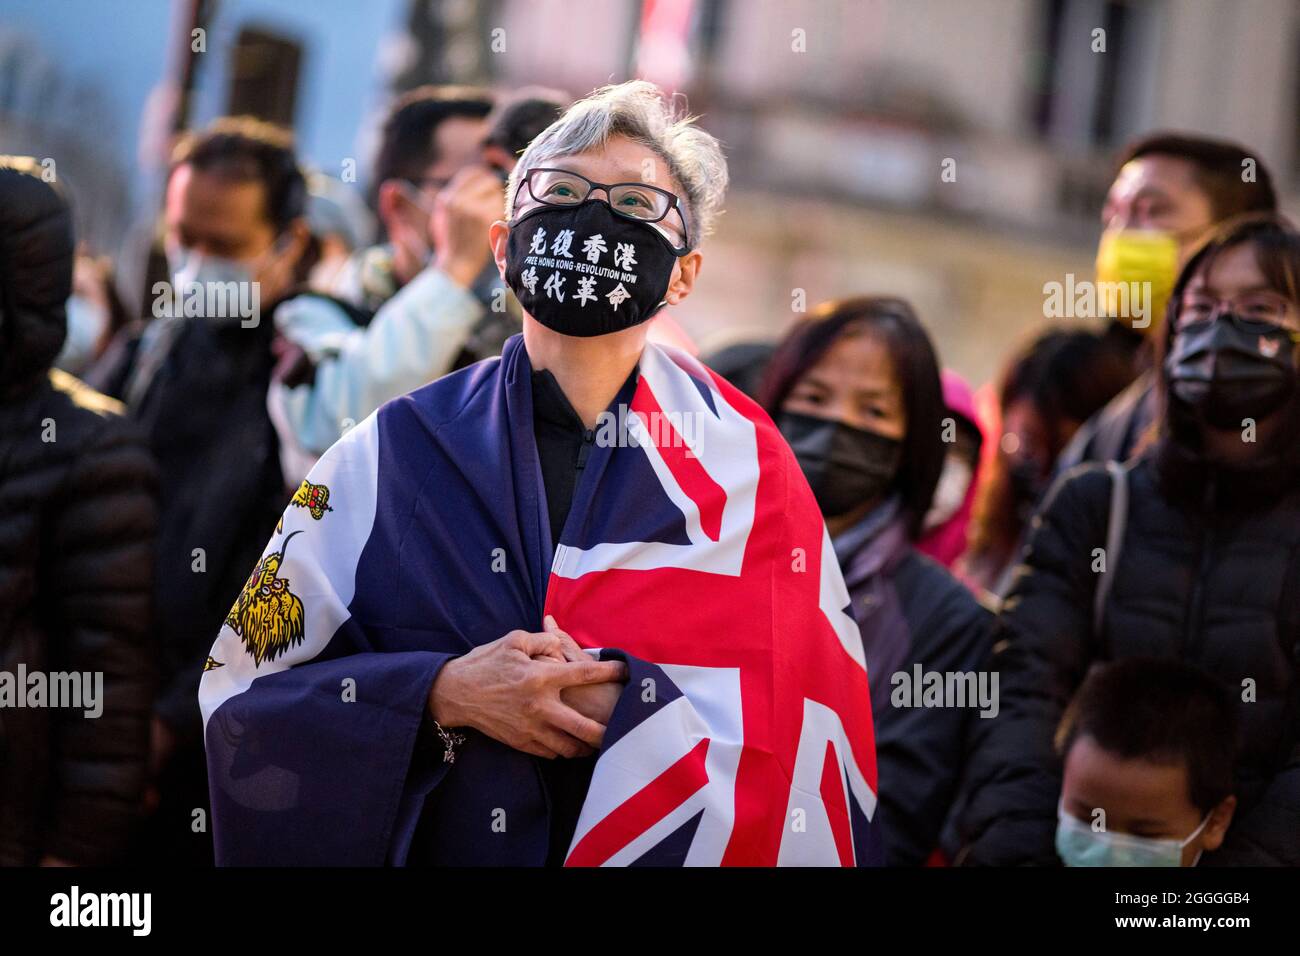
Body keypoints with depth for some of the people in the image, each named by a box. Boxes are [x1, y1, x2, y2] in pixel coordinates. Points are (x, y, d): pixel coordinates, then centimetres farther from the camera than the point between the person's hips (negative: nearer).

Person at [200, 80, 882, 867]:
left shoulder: (744, 462, -6)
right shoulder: (393, 454, -5)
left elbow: (812, 729, -13)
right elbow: (248, 689, -7)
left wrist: (625, 710, -25)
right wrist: (442, 696, -21)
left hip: (669, 845, 0)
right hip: (435, 847, 0)